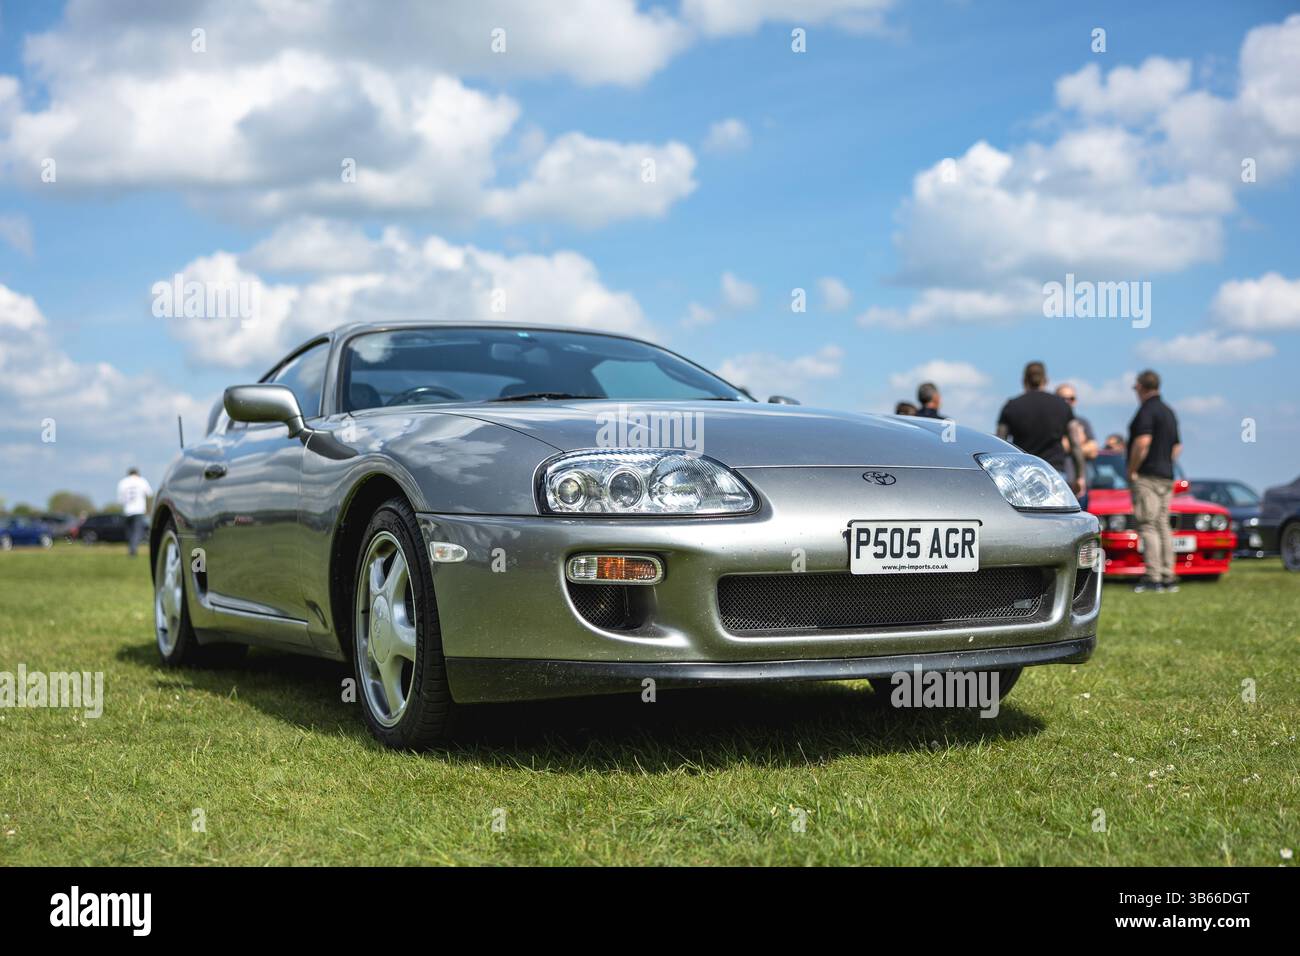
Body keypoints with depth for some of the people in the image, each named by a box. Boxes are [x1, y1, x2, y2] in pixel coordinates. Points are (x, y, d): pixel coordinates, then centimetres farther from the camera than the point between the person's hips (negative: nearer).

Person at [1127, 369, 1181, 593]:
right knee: (1163, 526, 10)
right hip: (1166, 476, 9)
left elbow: (1142, 442, -22)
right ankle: (1168, 577, 8)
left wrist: (1132, 470, -15)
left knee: (1148, 526, -10)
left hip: (1147, 476, -9)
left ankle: (1153, 578, -14)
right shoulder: (1168, 411, 18)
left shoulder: (1146, 410, -11)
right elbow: (1177, 446, 23)